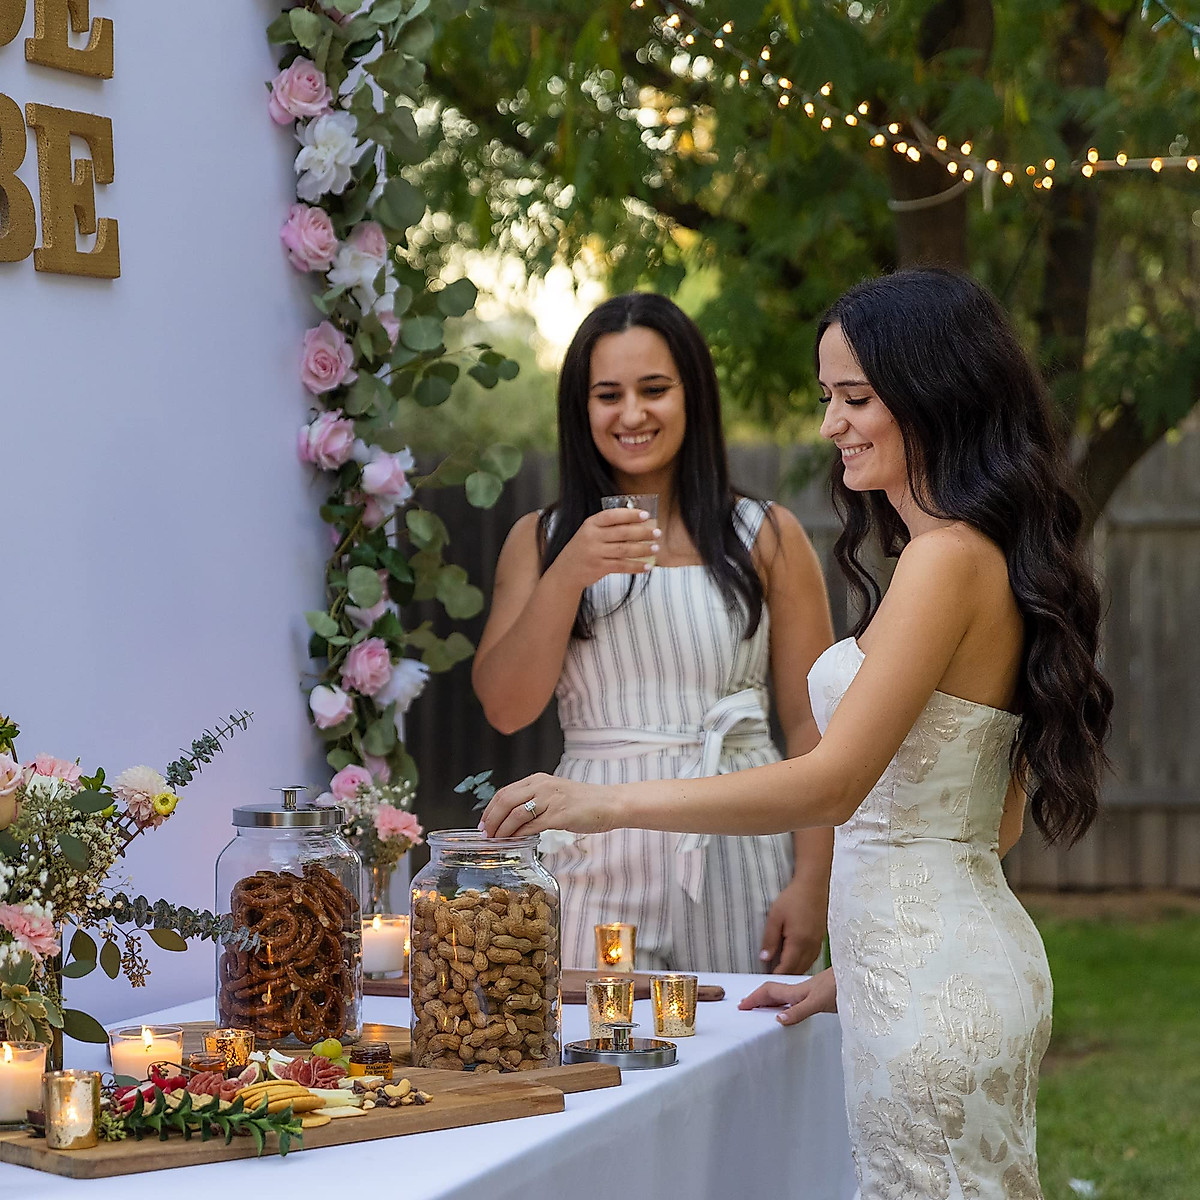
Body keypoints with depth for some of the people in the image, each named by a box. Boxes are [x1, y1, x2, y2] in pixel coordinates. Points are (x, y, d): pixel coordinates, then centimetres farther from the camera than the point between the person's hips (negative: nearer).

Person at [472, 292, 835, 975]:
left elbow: (812, 724, 0)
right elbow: (506, 708, -1)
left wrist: (812, 883, -8)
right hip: (598, 854, 1)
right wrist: (569, 576, -13)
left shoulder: (769, 539, 5)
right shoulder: (541, 541, 10)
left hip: (738, 849, -1)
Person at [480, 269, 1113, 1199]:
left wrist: (607, 803, -21)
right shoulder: (989, 557, 14)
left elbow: (832, 783, -23)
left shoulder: (949, 560, -17)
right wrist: (852, 973, 18)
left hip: (934, 983, -10)